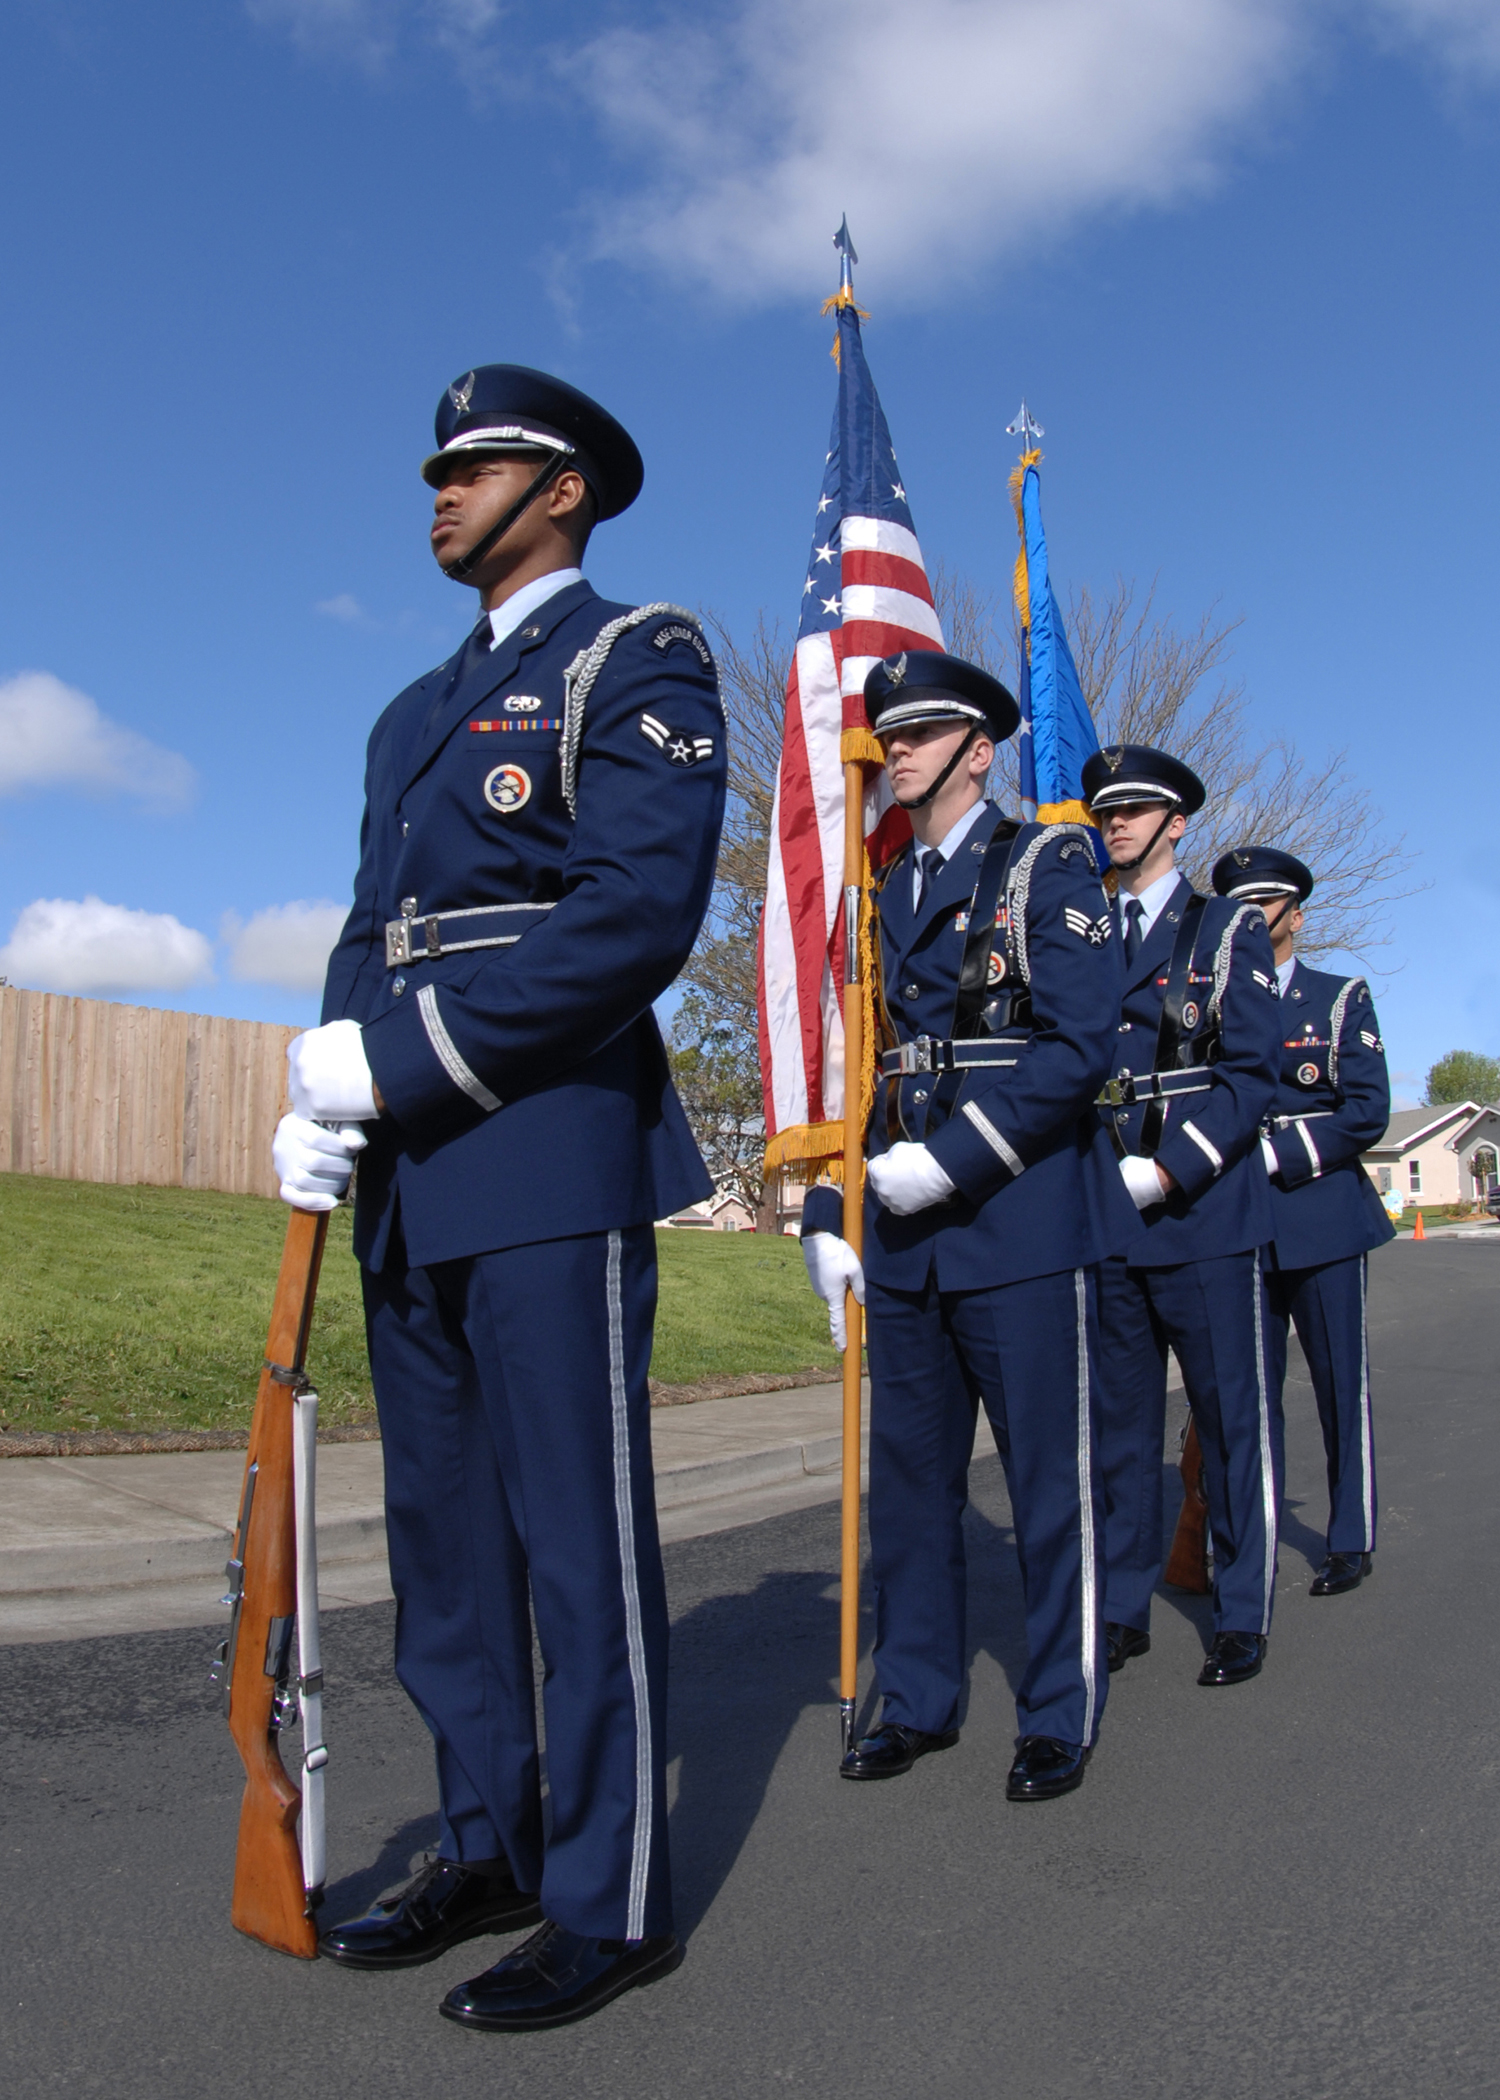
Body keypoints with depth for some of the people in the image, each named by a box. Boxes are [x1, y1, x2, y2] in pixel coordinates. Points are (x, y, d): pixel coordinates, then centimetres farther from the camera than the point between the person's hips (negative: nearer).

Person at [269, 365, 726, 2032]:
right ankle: (487, 1851, 29)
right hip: (413, 1178, 9)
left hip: (550, 1153, -8)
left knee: (580, 1534, -1)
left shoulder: (635, 661, -1)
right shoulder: (417, 711, 24)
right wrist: (323, 1102, 0)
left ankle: (611, 1903, 14)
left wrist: (399, 1059, -16)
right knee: (442, 1530, 14)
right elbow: (373, 933, 19)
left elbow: (637, 912, -16)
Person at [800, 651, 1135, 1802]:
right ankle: (918, 1700, 28)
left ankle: (1061, 1715, 21)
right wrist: (828, 1218, 7)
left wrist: (950, 1158, -18)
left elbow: (1080, 1046, -13)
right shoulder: (878, 897, 16)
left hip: (1021, 1217, -5)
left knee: (1050, 1479, 4)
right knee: (906, 1478, 12)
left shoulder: (1048, 865, -1)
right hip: (902, 1235, 6)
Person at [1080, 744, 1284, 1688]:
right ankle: (1123, 1610, 21)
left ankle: (1243, 1617, 17)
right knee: (1118, 1423, 10)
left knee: (1235, 1419, 4)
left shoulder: (1230, 930, 4)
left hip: (1206, 1213, -4)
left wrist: (1166, 1171, -15)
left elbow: (1251, 1073, -6)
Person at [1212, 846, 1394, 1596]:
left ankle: (1351, 1541, 15)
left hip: (1324, 1218, -2)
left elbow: (1367, 1112, -5)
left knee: (1340, 1383, 3)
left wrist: (1278, 1155, -14)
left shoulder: (1340, 998, 5)